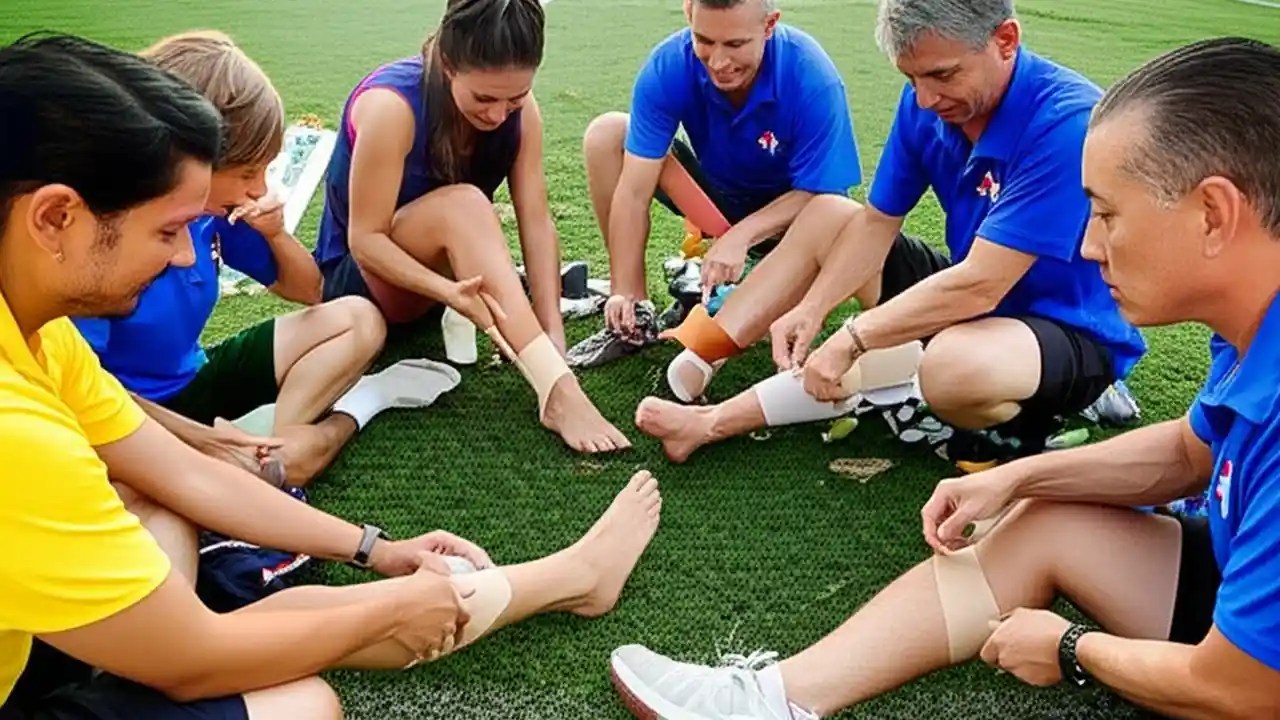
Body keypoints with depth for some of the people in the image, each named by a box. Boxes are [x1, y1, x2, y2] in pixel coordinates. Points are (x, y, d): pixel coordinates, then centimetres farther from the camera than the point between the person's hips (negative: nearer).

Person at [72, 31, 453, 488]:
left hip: (196, 379, 8)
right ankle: (348, 412, -4)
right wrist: (197, 437, -28)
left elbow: (307, 291, 7)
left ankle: (270, 433, -10)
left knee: (359, 320, 5)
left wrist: (276, 234, -14)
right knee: (279, 465, -35)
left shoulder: (216, 210, -5)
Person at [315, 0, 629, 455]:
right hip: (359, 277, -8)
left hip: (453, 271, 8)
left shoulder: (519, 107, -14)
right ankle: (557, 391, -45)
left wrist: (554, 338, -31)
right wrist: (450, 292, -43)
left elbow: (537, 223, -20)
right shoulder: (391, 104, -30)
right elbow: (365, 239, -27)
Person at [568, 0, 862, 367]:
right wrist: (623, 292, -29)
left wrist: (740, 235, -35)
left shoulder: (813, 78, -30)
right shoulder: (668, 66, -25)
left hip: (788, 206, -3)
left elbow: (816, 193, -23)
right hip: (716, 191, 3)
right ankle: (636, 315, -11)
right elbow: (635, 191, -26)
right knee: (605, 135, -17)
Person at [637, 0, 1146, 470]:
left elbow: (980, 285, -32)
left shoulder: (1066, 122, -29)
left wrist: (852, 339, -26)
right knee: (824, 216, 3)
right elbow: (877, 221, -1)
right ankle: (688, 361, -5)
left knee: (955, 365, -41)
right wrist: (811, 309, -14)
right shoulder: (928, 102, -7)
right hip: (971, 300, 7)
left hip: (1074, 334, -7)